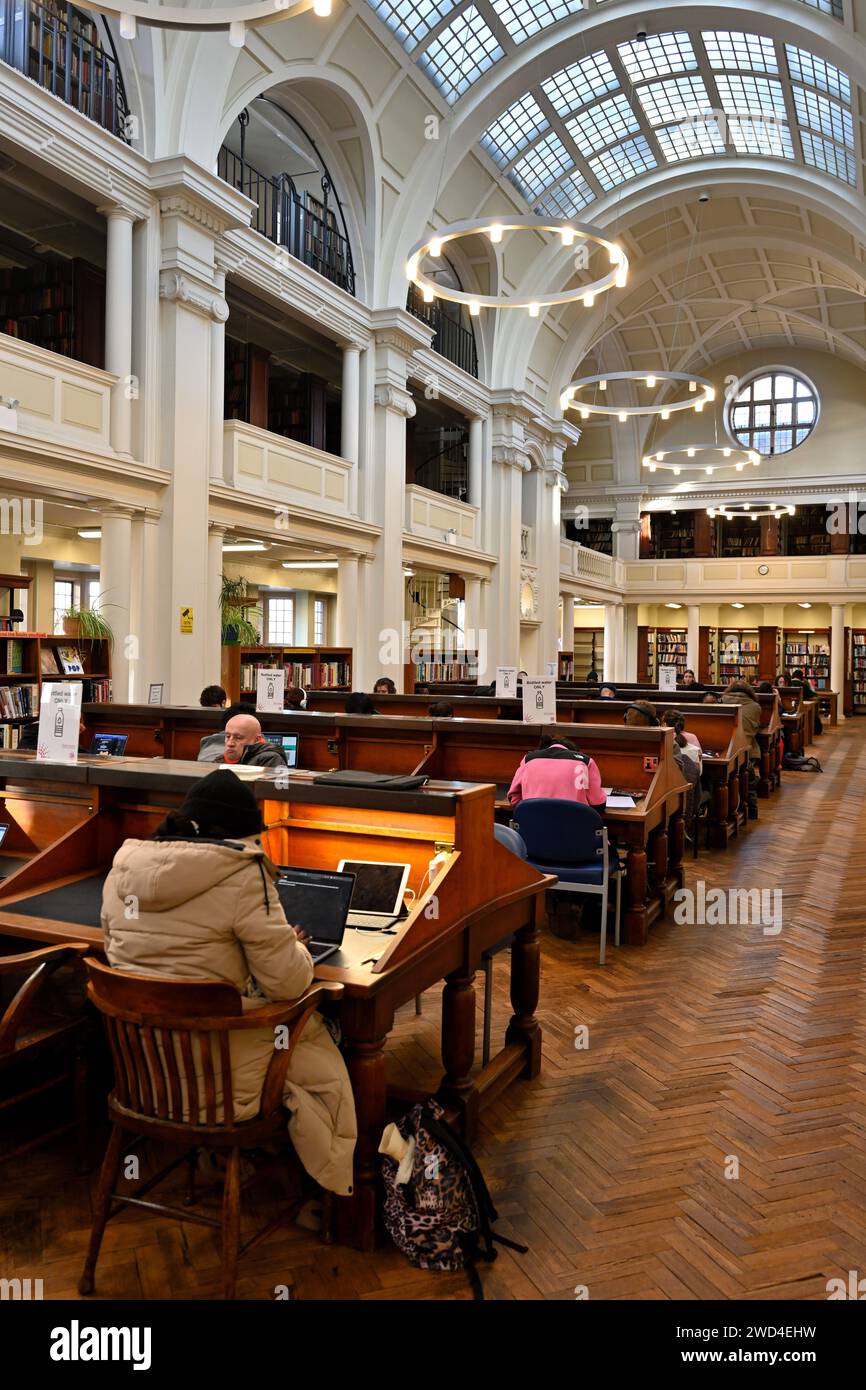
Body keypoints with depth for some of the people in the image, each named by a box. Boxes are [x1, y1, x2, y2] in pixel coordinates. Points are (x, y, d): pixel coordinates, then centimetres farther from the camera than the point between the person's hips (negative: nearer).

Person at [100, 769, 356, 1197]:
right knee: (311, 1030, 18)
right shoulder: (242, 876, -17)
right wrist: (295, 948, 7)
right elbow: (288, 983, -16)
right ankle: (334, 1187, 29)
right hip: (217, 1079, -7)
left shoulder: (122, 869, 1)